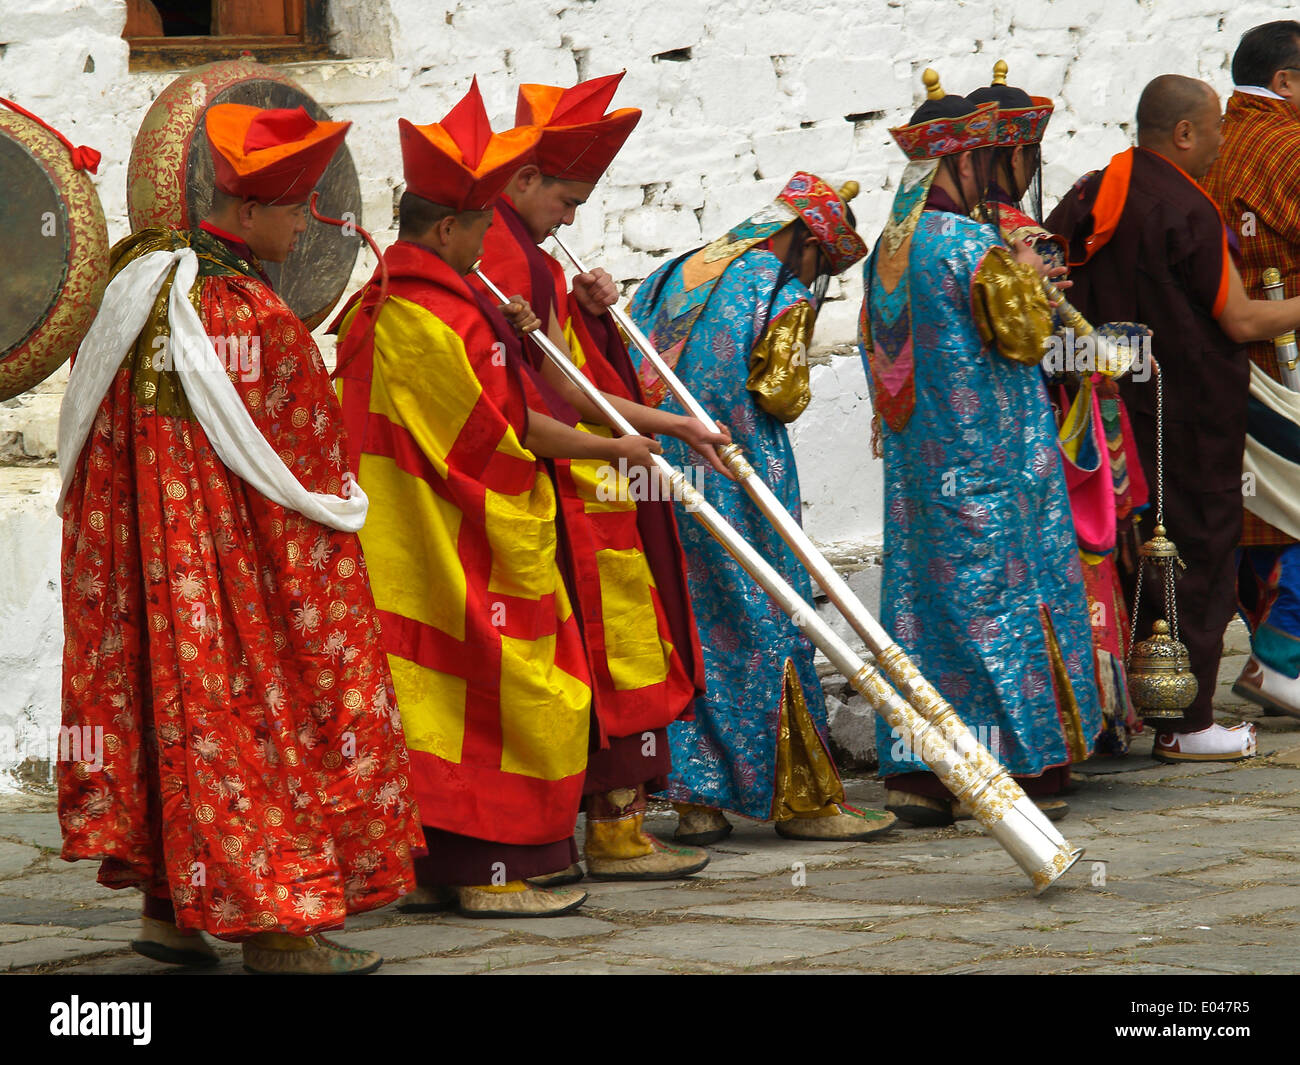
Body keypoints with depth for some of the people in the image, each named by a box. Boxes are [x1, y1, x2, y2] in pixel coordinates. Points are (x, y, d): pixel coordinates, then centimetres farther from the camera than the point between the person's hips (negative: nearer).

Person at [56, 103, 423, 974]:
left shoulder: (141, 275, 3)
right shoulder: (253, 315, -20)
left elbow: (87, 413, 12)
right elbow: (288, 461, -13)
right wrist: (340, 509, 3)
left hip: (146, 546, 8)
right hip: (242, 557, -8)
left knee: (174, 706, 15)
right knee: (256, 709, 0)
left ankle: (168, 903, 19)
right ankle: (273, 929, 4)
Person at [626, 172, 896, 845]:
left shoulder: (672, 277, 14)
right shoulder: (783, 293, -6)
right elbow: (782, 396, -10)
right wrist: (795, 378, 9)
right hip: (740, 481, -6)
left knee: (684, 626, 10)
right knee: (770, 628, 1)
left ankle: (697, 800, 9)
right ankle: (801, 797, 4)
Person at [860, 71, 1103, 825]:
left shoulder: (887, 249, 9)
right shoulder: (972, 243, -15)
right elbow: (1023, 336, -14)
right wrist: (1028, 278, 2)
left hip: (917, 467, 7)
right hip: (990, 464, -7)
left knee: (922, 594, 7)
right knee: (1004, 595, 0)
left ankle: (913, 770, 5)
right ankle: (1025, 768, 2)